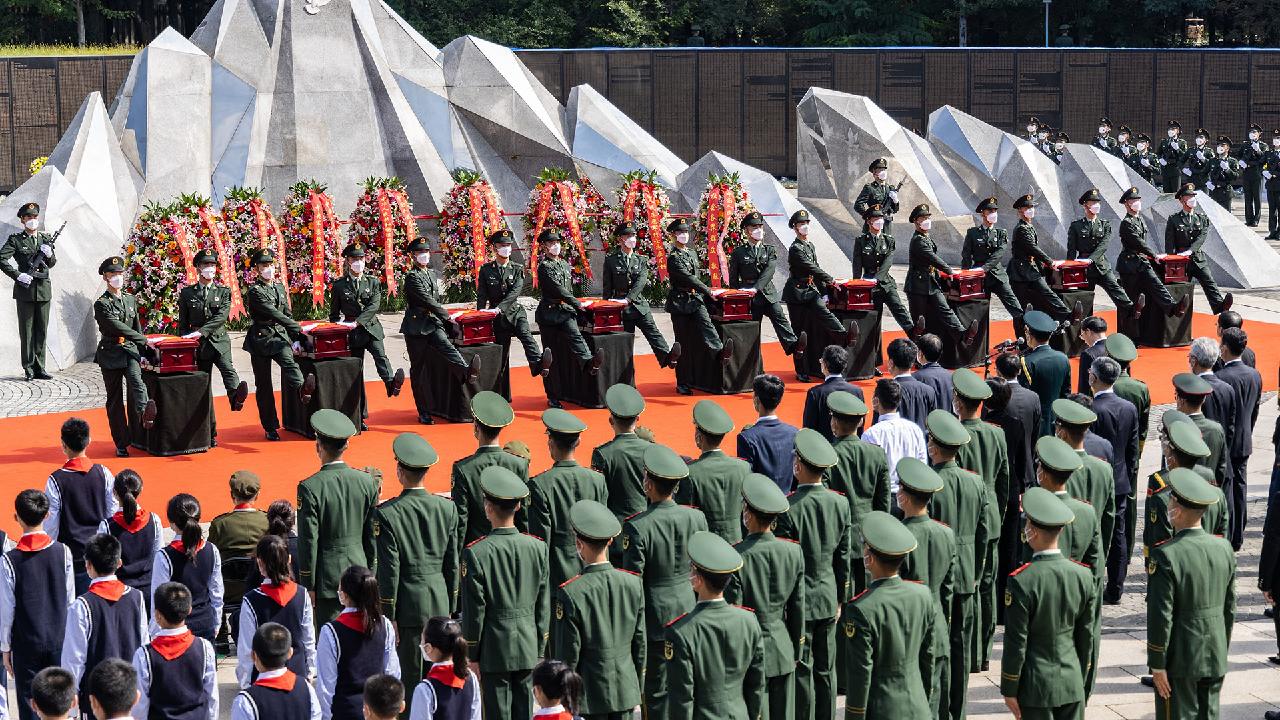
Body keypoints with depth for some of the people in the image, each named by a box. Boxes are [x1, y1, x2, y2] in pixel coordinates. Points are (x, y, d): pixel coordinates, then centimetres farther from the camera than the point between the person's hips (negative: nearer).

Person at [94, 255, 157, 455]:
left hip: (130, 350, 3)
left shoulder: (131, 300, 14)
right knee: (115, 399, 2)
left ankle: (145, 412, -57)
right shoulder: (101, 304, -4)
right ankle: (122, 444, 7)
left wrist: (143, 352, 19)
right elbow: (117, 327, -14)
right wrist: (144, 340, -13)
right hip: (110, 354, -2)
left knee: (136, 380, -28)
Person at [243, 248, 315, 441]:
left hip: (280, 335, 3)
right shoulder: (254, 291, -9)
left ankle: (302, 389, -60)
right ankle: (270, 427, 10)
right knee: (263, 384, 2)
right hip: (261, 338, -3)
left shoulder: (280, 287, 14)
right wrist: (299, 328, -19)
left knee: (288, 359, -30)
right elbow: (274, 314, -17)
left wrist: (297, 337, 9)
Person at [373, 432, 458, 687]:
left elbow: (390, 571, -12)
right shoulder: (447, 508, -1)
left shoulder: (386, 514, -14)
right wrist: (449, 607, 14)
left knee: (411, 674, 3)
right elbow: (453, 563, 5)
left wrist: (388, 618, -5)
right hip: (439, 601, 4)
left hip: (409, 605, -4)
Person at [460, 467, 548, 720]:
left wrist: (471, 655, 0)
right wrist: (539, 649, 13)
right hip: (528, 647, 4)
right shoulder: (537, 547, -2)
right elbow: (543, 605, 4)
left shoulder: (476, 553, -14)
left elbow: (474, 611, -10)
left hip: (495, 649, -4)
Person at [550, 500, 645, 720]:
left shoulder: (570, 593, -17)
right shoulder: (634, 584, -3)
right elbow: (640, 643, 5)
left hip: (590, 696, -4)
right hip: (626, 691, 4)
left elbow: (567, 656, -12)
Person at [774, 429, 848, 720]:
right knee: (825, 670, 13)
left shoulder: (789, 508, -18)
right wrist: (840, 598, 16)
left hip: (799, 600, -5)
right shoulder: (840, 503, -1)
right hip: (829, 599, 5)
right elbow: (844, 557, 6)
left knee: (801, 672, 3)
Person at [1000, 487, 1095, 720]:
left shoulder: (1022, 581, -17)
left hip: (1037, 685, -5)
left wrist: (1009, 690, -3)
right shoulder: (1083, 576, -1)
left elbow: (1016, 642, -13)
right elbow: (1086, 637, 7)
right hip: (1072, 683, 5)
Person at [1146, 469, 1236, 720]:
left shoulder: (1165, 556, -19)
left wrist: (1157, 666, -9)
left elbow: (1160, 617, -17)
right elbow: (1230, 608, 8)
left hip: (1180, 660, -5)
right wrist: (1222, 650, 18)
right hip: (1216, 658, 5)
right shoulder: (1224, 549, 0)